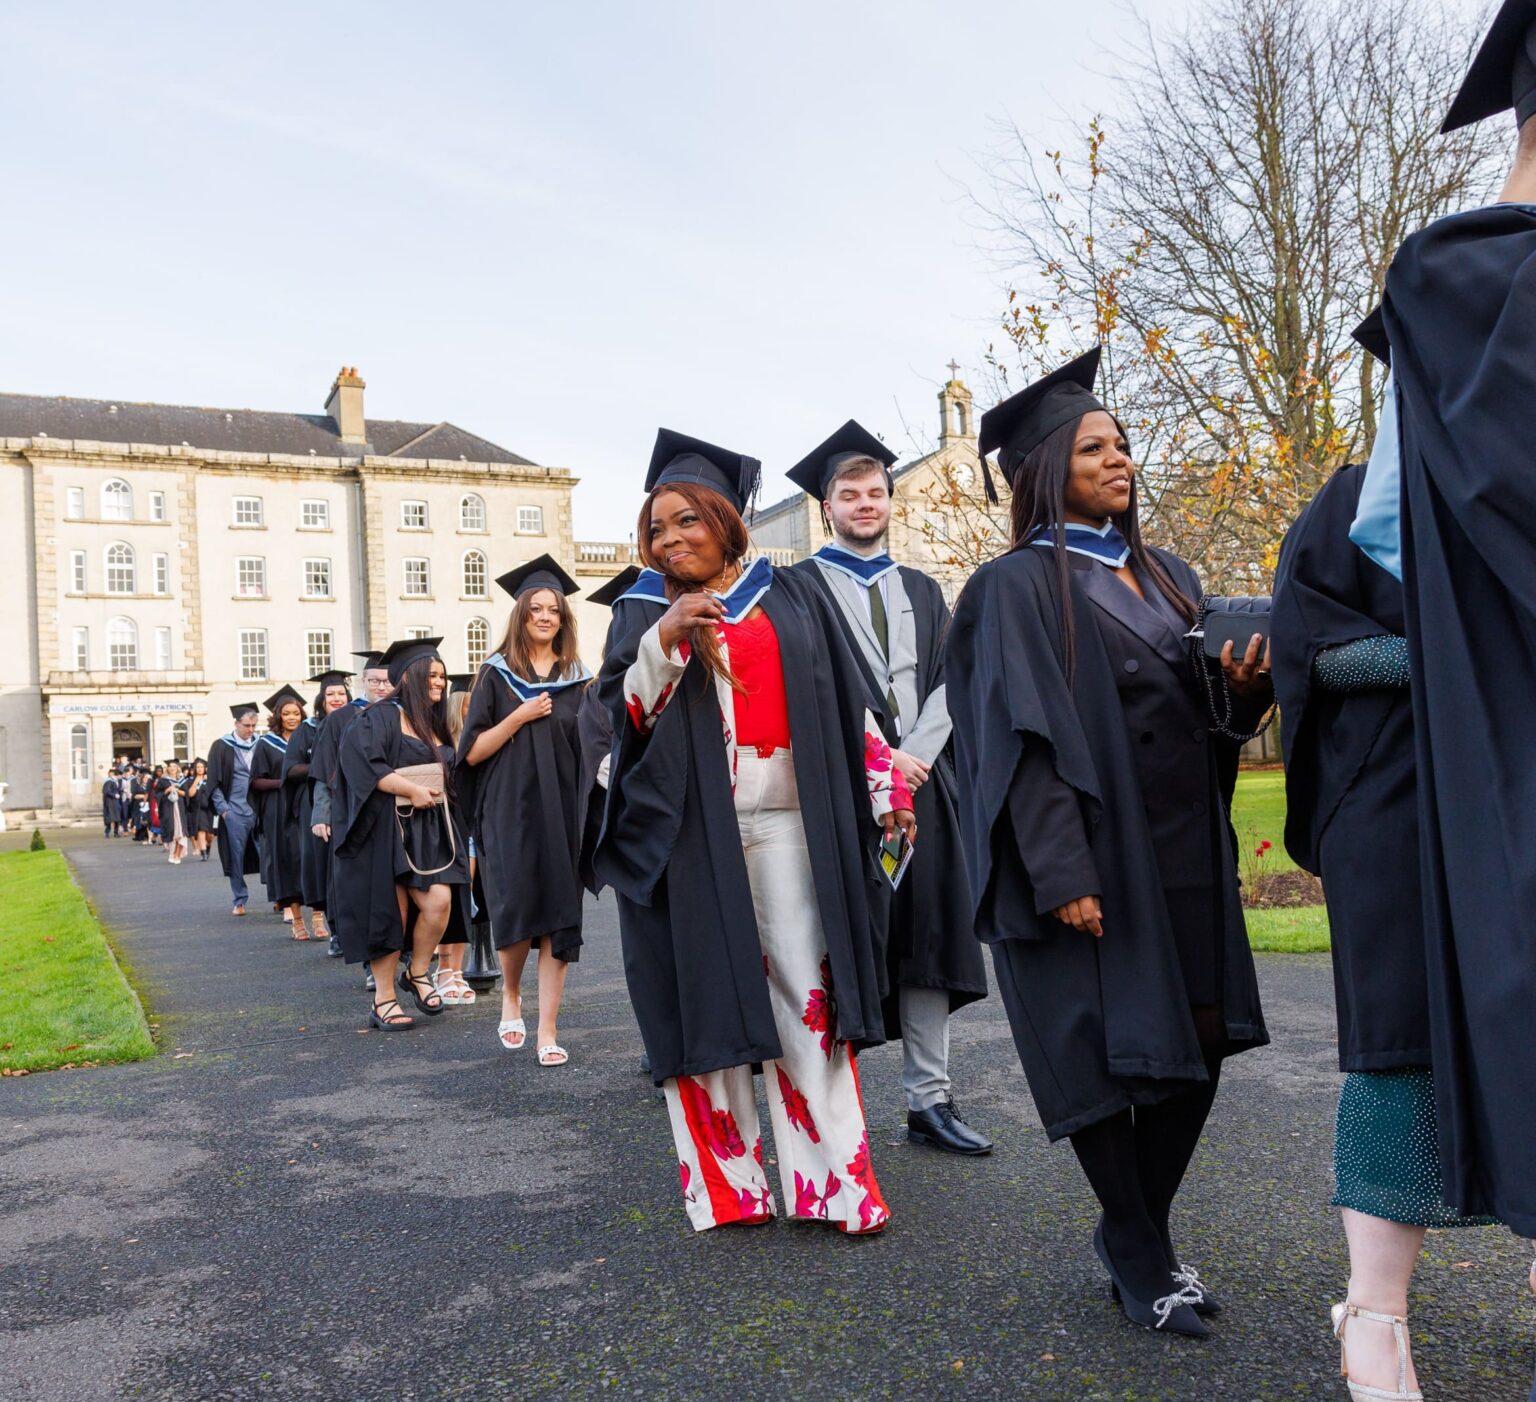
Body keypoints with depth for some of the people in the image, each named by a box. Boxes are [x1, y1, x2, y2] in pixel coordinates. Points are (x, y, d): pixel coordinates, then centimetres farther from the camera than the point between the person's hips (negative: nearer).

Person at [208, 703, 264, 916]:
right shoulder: (222, 747, 0)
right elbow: (214, 782, 1)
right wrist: (222, 808, -7)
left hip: (259, 809, 2)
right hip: (234, 810, -2)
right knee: (237, 857, 3)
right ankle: (239, 901, 13)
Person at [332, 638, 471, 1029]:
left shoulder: (435, 725, 18)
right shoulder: (381, 717, -7)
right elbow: (360, 759, -22)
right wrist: (411, 789, -23)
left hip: (432, 830, 6)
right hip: (388, 830, -6)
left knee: (440, 900, -12)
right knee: (391, 913, -3)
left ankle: (419, 972, 10)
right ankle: (383, 1000, 10)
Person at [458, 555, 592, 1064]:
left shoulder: (577, 678, 9)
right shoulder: (497, 674, 3)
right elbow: (473, 752, -3)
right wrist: (520, 716, -12)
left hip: (563, 811, 2)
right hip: (511, 812, -2)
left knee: (557, 917, 0)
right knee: (516, 912, -5)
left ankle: (548, 1029, 7)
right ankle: (510, 994, 26)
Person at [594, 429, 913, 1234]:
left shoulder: (790, 597, 11)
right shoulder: (643, 613, 10)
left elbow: (846, 699, 13)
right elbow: (624, 714, -2)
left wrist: (884, 790, 10)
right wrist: (666, 638, -16)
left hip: (787, 827, 1)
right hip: (690, 837, 0)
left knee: (808, 998, -1)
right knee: (706, 1002, 1)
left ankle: (833, 1181, 7)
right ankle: (726, 1183, 13)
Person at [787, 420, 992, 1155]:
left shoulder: (921, 590, 18)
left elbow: (946, 682, 7)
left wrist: (915, 755, -9)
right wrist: (877, 759, -14)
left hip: (922, 783, 4)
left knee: (927, 941, 5)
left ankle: (930, 1100, 12)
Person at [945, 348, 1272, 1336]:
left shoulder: (1168, 576, 15)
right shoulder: (1019, 587, -6)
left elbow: (1204, 708, 16)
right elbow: (1023, 737, -14)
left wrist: (1245, 689, -7)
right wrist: (1061, 874, -21)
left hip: (1183, 851, 7)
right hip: (1091, 854, -6)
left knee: (1199, 1044, 8)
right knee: (1108, 1053, 2)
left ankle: (1135, 1230, 29)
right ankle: (1140, 1258, 21)